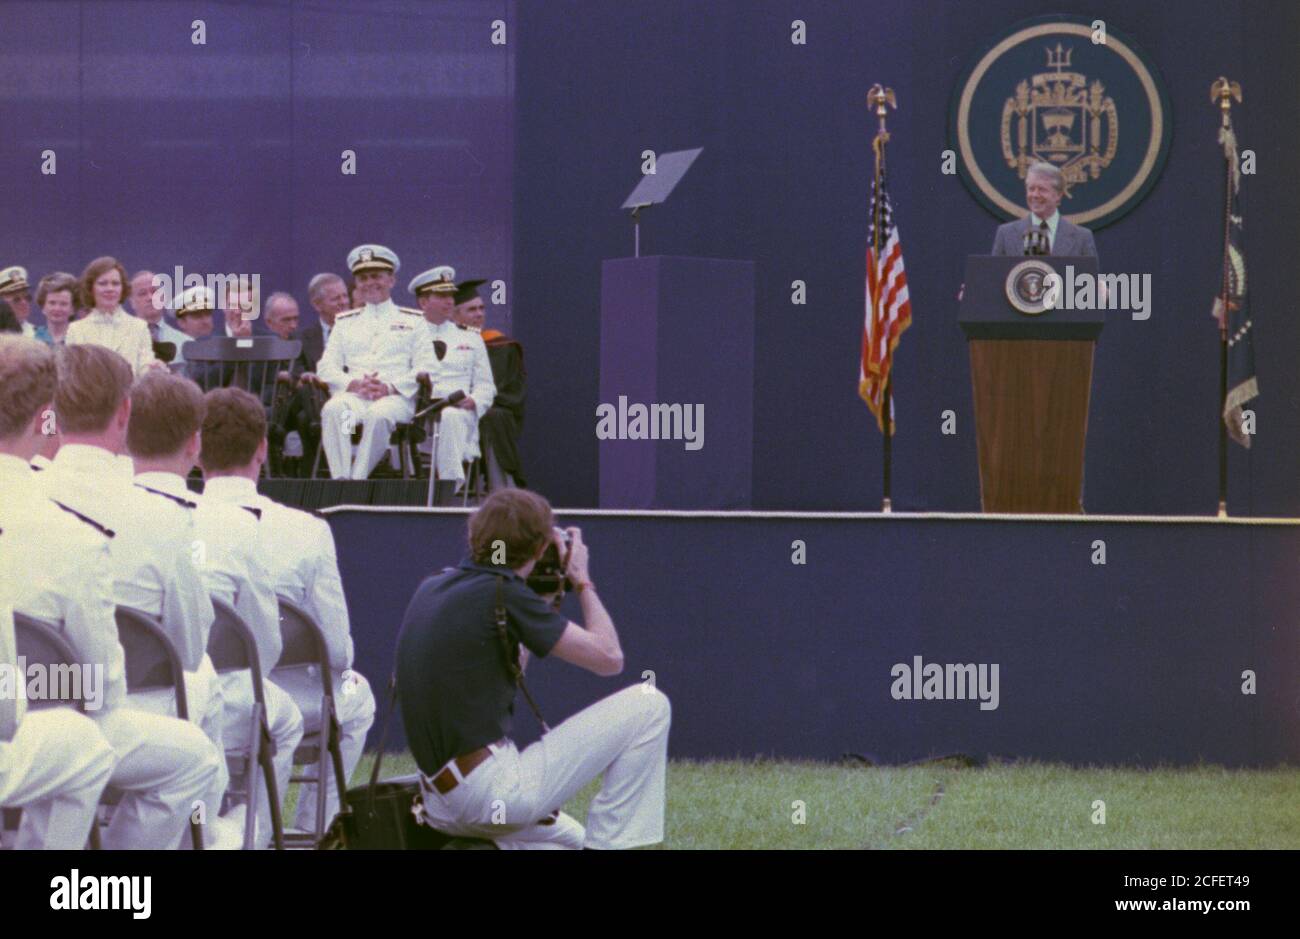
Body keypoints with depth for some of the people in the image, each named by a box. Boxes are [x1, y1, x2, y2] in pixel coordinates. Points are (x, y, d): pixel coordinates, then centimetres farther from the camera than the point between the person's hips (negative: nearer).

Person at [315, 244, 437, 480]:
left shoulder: (413, 321, 18)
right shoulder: (345, 323, 26)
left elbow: (426, 368, 5)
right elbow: (326, 368, 14)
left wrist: (390, 387, -12)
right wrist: (354, 385, -8)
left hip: (395, 398, -2)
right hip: (353, 396, 2)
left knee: (379, 415, -38)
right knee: (333, 410, -34)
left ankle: (358, 479, -38)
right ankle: (340, 480, -40)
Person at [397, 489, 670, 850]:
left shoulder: (432, 588, 13)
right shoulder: (505, 594, -12)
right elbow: (609, 657, -6)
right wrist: (582, 580, 9)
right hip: (497, 797, -9)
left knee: (572, 839, 35)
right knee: (648, 705, -1)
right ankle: (607, 844, 3)